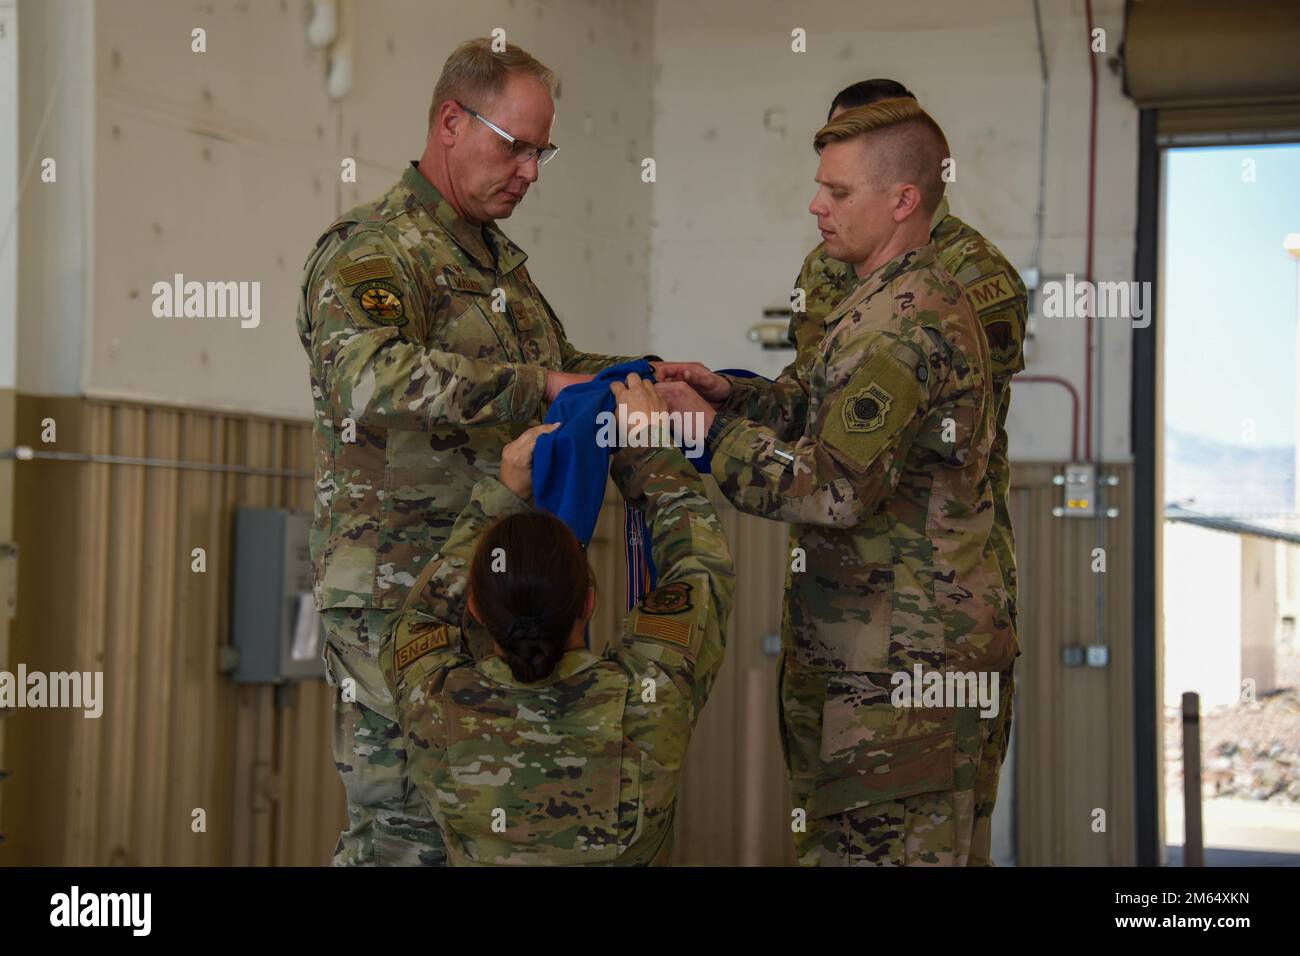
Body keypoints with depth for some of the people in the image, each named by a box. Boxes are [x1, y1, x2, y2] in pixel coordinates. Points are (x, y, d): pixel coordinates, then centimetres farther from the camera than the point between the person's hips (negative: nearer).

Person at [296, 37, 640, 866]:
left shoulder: (498, 259, 19)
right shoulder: (372, 252, -11)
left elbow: (562, 366, 31)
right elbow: (371, 378, -31)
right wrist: (539, 388, -33)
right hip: (401, 600, -9)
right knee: (406, 827, -6)